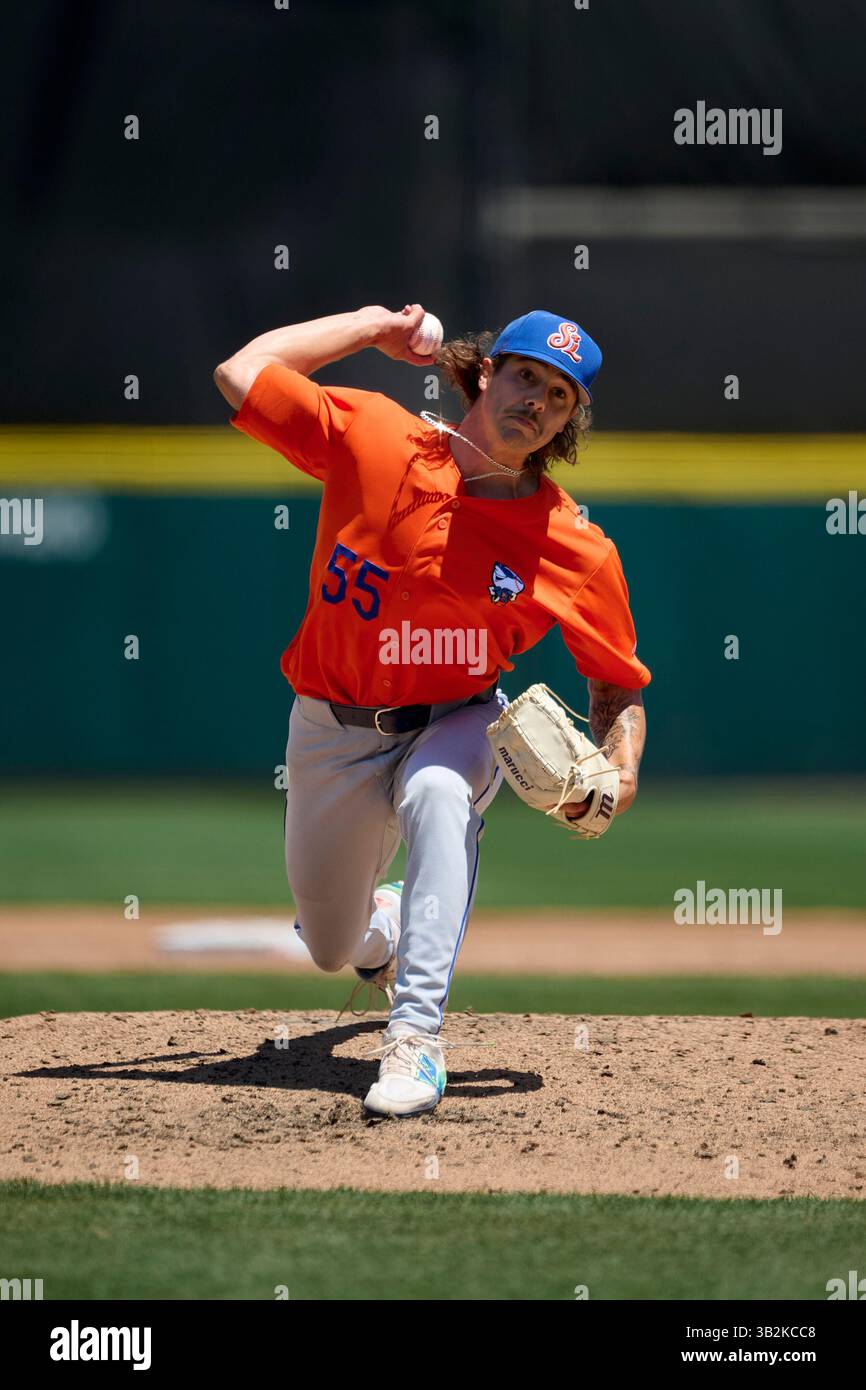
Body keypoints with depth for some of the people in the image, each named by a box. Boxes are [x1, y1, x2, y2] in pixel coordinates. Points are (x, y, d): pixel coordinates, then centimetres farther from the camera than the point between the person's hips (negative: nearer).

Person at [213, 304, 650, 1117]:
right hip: (332, 733, 2)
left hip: (455, 724, -2)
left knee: (437, 792, -40)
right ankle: (386, 920, 56)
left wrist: (619, 773, -24)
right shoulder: (374, 438, -13)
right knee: (332, 950, 15)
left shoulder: (577, 550, -14)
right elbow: (241, 374, -17)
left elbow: (618, 685, -4)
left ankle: (416, 1038, -41)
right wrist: (372, 326, -9)